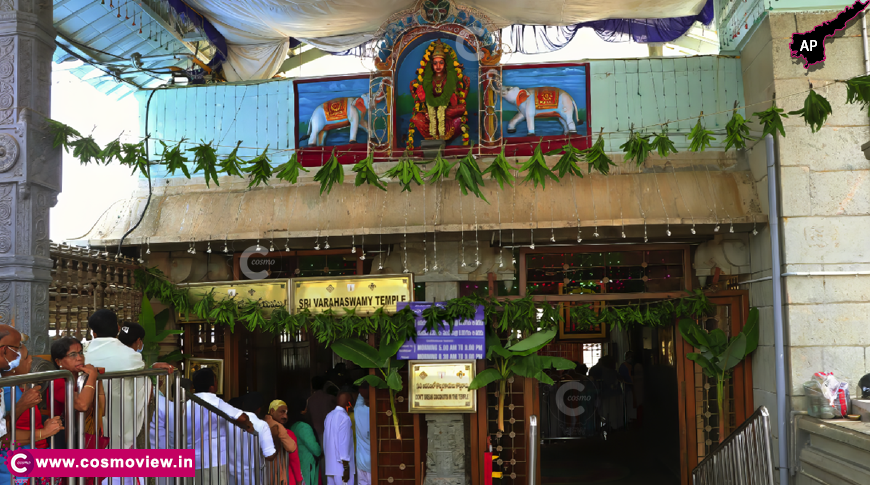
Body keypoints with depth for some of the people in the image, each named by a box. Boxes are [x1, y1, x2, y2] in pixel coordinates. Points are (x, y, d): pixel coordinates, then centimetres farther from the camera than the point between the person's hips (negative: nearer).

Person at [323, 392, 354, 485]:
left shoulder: (329, 416, 12)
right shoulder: (344, 418, -13)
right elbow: (344, 443, -17)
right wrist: (346, 467, -14)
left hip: (329, 466, 8)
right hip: (341, 467, -8)